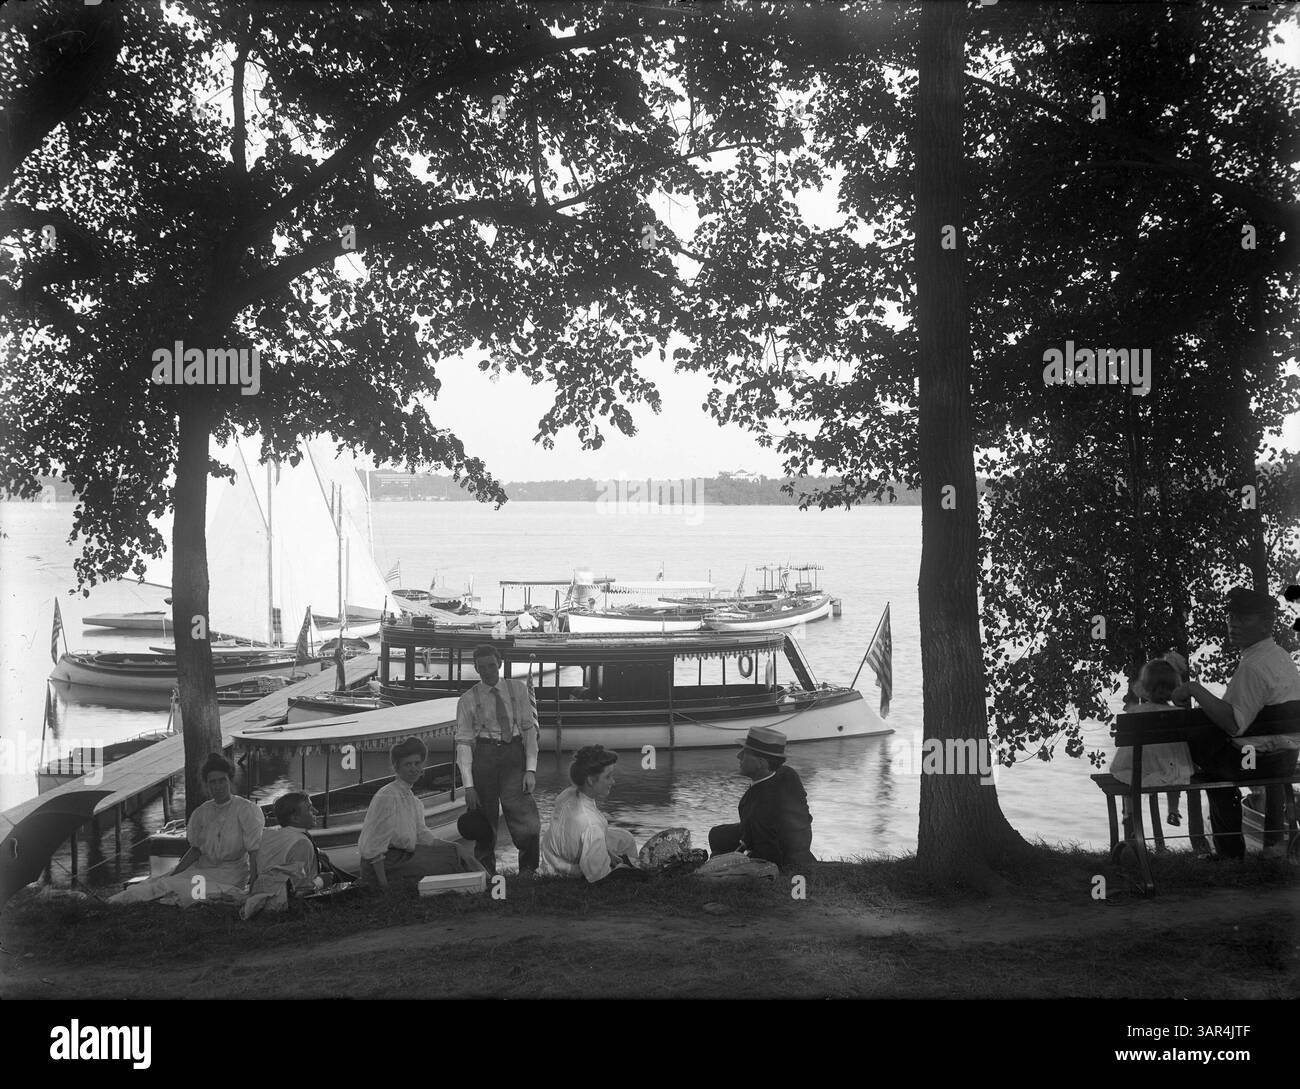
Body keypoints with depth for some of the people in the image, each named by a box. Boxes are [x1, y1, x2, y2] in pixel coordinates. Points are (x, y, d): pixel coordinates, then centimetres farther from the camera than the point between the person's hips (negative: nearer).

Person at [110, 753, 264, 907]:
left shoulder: (247, 810, -11)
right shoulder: (201, 812, 5)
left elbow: (255, 853, -13)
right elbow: (196, 850, 13)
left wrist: (252, 889, -19)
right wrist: (173, 874, 2)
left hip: (230, 874, -6)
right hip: (202, 868, 6)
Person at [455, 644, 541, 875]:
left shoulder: (518, 689, 8)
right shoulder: (468, 700, 4)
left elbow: (530, 728, 5)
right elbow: (463, 742, 1)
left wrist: (531, 769, -6)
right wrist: (468, 785, -7)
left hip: (514, 754, 0)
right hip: (483, 756, 0)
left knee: (528, 825, -10)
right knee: (485, 823, 3)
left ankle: (528, 871, 6)